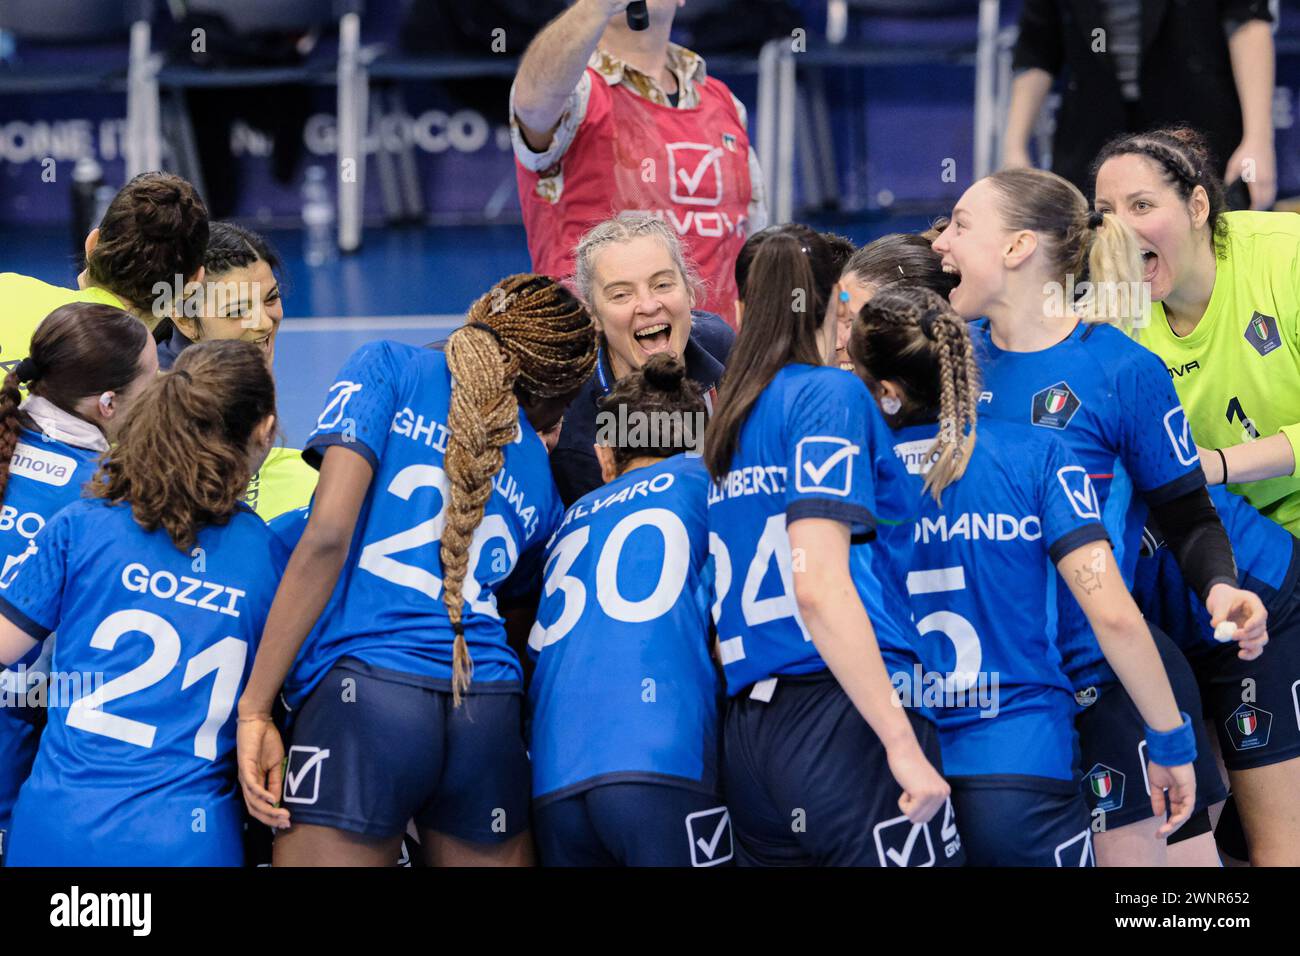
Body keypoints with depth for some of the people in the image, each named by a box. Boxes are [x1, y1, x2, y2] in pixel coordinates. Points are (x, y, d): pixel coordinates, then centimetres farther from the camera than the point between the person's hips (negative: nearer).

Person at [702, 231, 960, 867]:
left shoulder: (733, 422, 19)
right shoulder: (830, 395, -4)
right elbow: (819, 584, -15)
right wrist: (904, 743, -17)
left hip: (745, 733, 8)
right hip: (843, 719, -8)